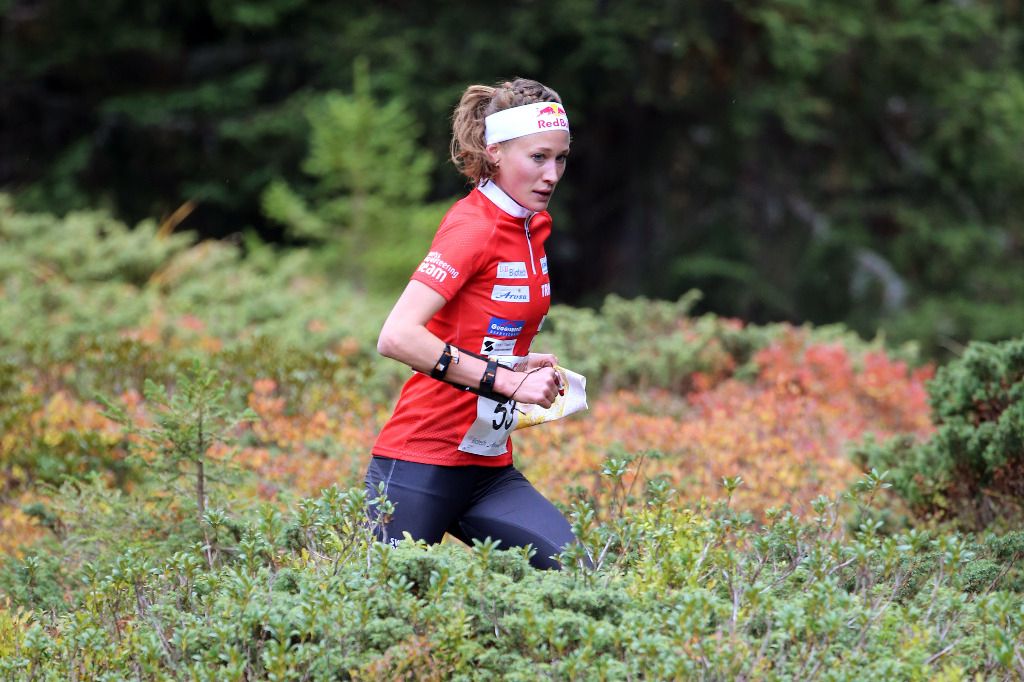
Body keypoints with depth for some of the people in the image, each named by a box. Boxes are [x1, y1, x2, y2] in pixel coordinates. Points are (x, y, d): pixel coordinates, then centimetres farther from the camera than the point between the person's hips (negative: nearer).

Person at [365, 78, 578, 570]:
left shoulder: (533, 227, 10)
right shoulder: (473, 226, -14)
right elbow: (397, 337, -26)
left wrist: (524, 364, 6)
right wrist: (508, 380, -24)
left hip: (489, 471, 8)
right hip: (421, 468, -8)